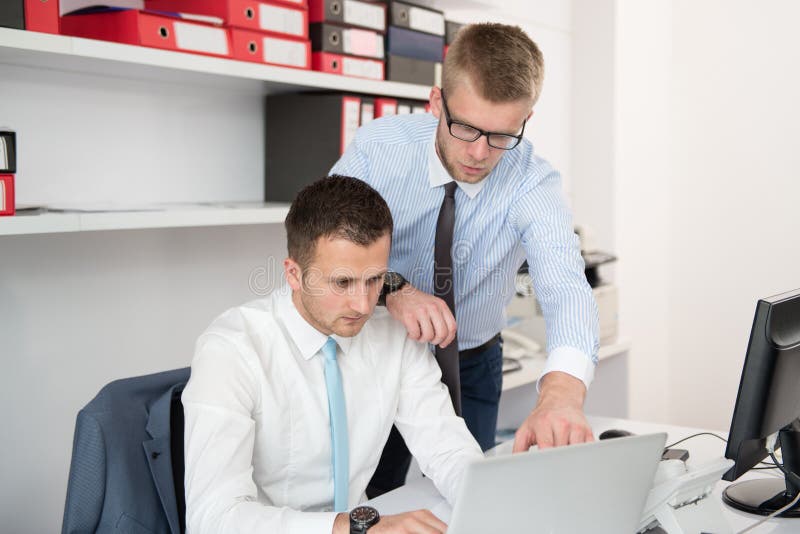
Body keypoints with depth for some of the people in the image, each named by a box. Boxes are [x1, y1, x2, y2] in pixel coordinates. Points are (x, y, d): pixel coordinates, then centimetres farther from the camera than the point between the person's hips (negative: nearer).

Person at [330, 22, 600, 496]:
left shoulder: (533, 184, -21)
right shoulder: (378, 146, -19)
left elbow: (564, 284, -37)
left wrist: (562, 391, -57)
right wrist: (391, 288, -42)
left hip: (472, 367, 1)